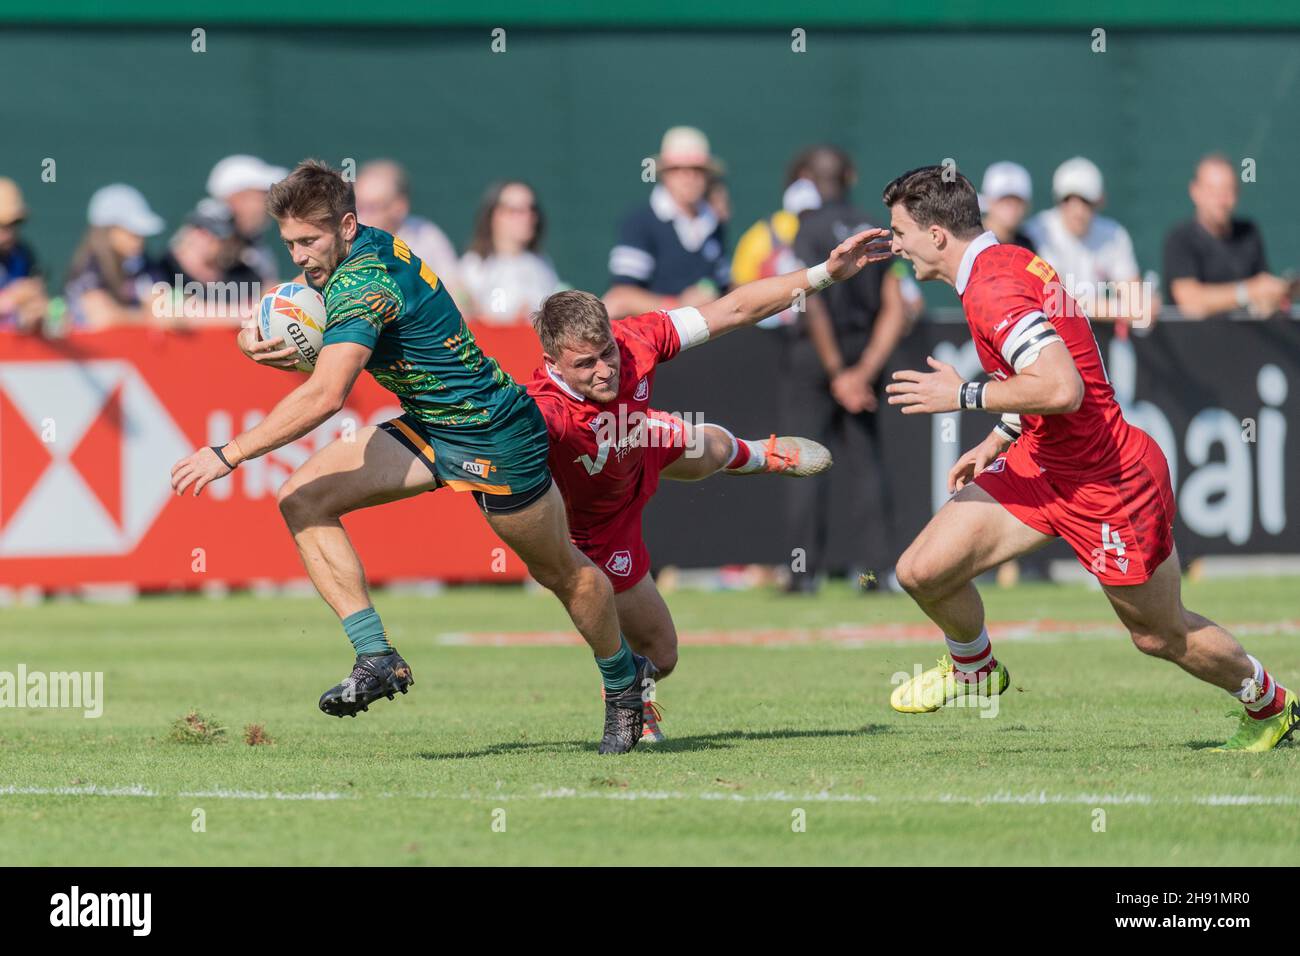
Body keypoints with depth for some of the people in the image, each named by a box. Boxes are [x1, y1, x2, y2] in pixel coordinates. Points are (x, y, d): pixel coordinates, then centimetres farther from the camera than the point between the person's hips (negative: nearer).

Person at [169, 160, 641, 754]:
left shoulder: (363, 286, -29)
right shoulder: (369, 249, -3)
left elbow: (325, 396, -39)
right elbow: (327, 352, 10)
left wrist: (229, 454, -36)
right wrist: (268, 348, -12)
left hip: (495, 437, -9)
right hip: (427, 428, 9)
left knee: (560, 571, 11)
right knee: (303, 499, -10)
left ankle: (623, 677, 37)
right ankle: (376, 658, -11)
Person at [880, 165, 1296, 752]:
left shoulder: (993, 289, -26)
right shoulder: (1008, 262, 4)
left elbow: (1063, 389, -36)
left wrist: (965, 395, -26)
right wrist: (997, 441, 19)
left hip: (1108, 483, -9)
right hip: (1041, 464, 9)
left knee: (1162, 636, 10)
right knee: (923, 571, -1)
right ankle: (974, 667, 28)